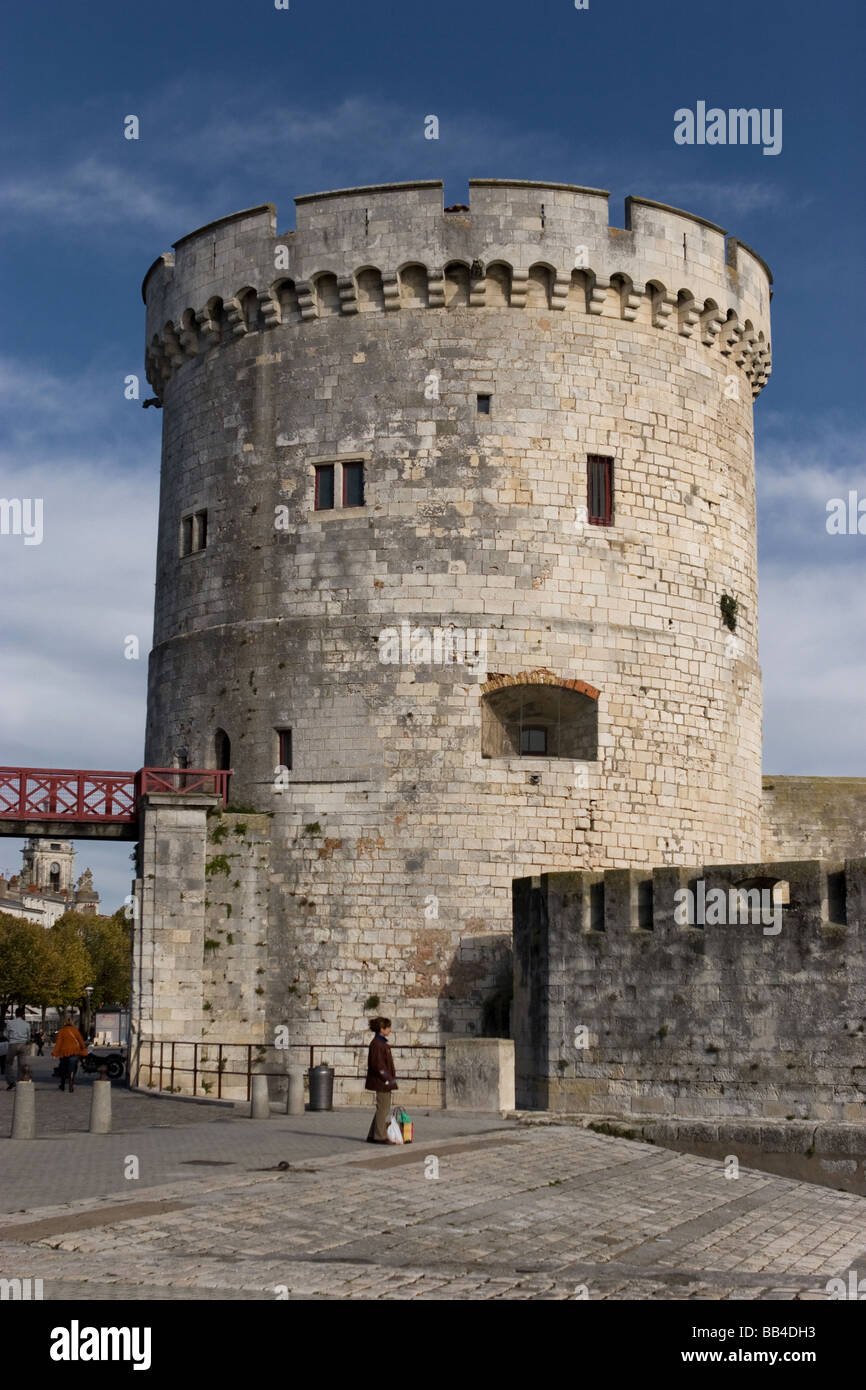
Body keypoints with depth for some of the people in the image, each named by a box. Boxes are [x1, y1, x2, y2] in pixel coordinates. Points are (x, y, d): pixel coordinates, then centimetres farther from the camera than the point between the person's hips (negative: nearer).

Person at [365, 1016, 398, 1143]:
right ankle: (380, 1136, 3)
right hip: (381, 1081, -10)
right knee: (382, 1107, -4)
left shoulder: (382, 1043, 16)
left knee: (384, 1108, 14)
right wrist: (389, 1079, -19)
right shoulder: (377, 1044, -17)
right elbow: (377, 1064, -22)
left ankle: (373, 1136, 19)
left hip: (385, 1081, 10)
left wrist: (391, 1077, 18)